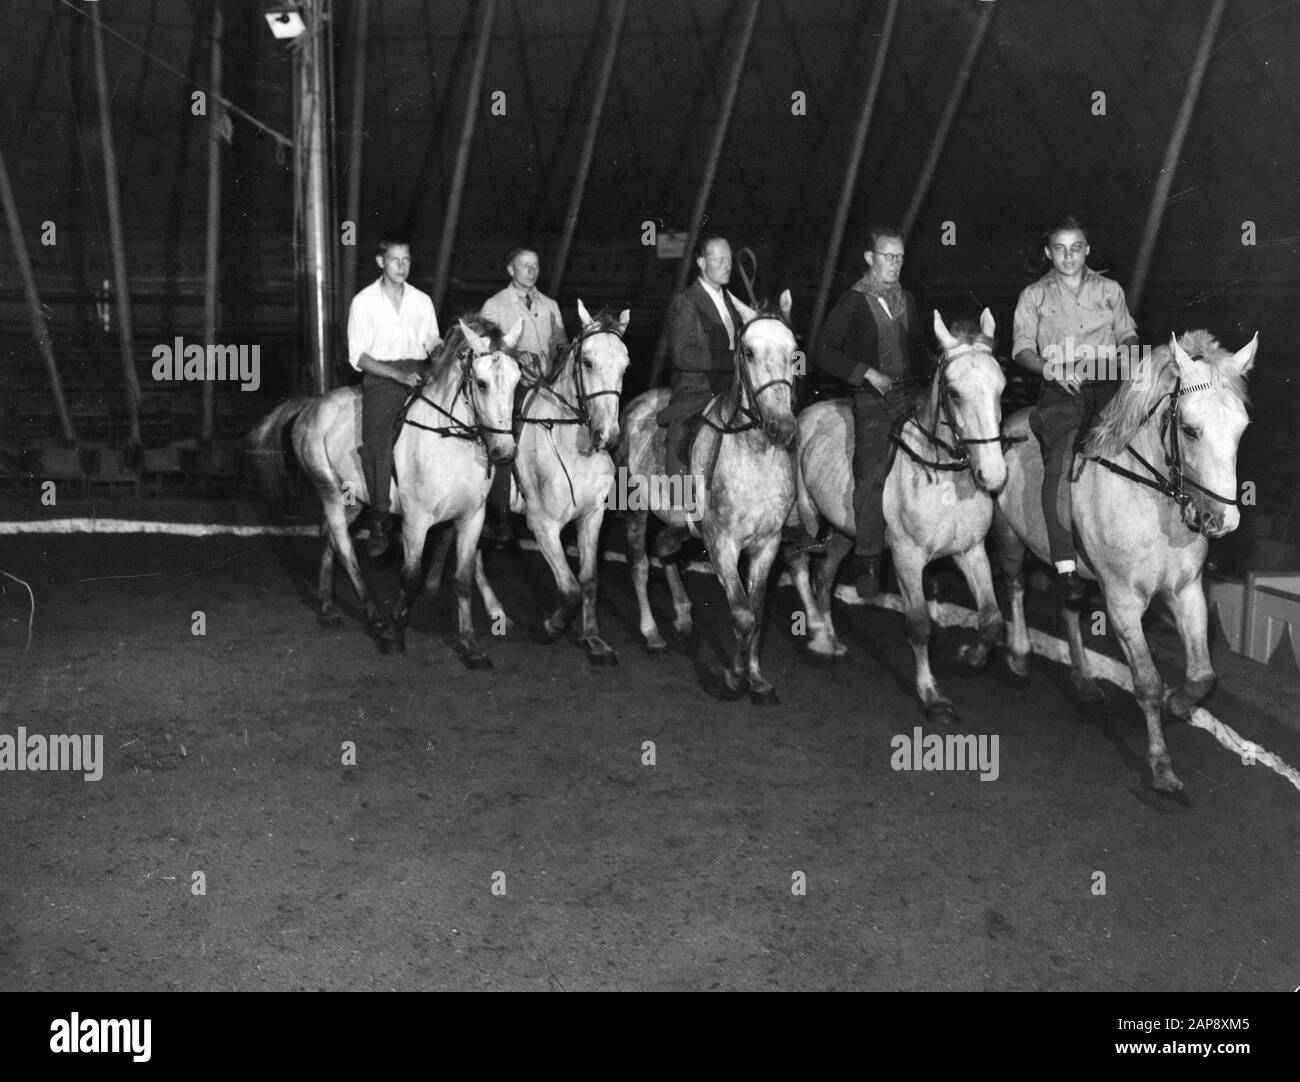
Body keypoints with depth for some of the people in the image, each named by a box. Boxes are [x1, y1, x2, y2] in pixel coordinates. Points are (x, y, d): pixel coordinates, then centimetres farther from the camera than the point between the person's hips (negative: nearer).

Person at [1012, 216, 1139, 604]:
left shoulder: (1110, 290, 20)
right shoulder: (1034, 295, 14)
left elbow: (1128, 335, 23)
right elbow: (1022, 348, 7)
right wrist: (1049, 368, -12)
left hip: (1108, 383, 3)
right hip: (1061, 388, -2)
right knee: (1058, 465, -25)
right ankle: (1065, 566, -26)